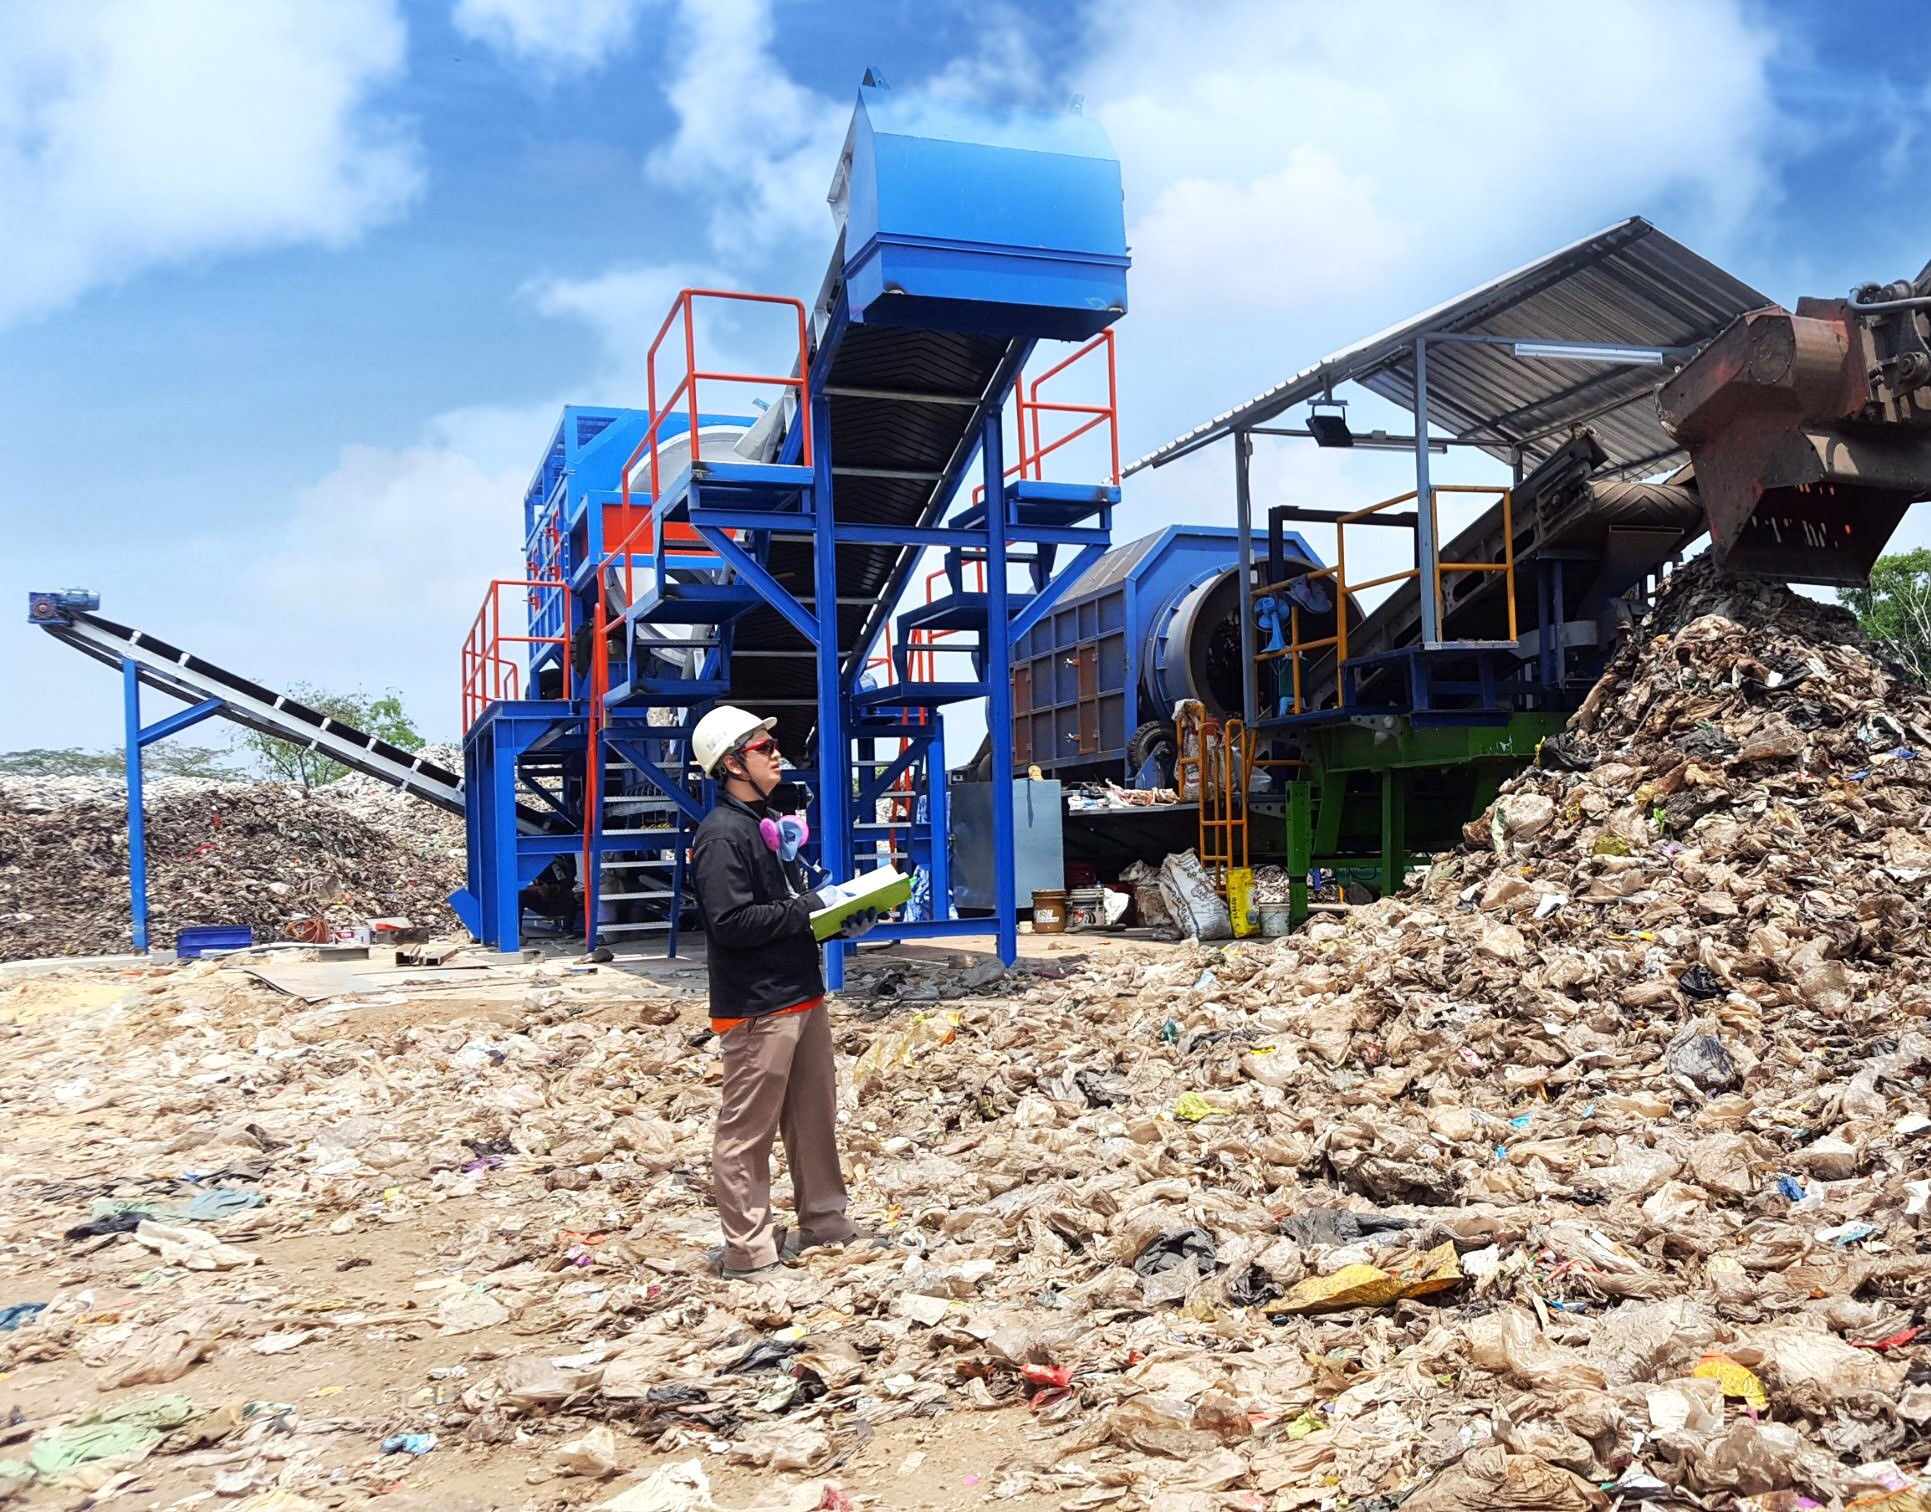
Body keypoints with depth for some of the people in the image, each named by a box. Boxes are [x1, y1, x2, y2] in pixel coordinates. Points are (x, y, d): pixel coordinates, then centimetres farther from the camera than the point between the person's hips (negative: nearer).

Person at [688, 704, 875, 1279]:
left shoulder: (768, 823, 16)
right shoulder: (721, 835, -15)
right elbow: (731, 922, -23)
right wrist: (804, 910, -18)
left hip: (801, 994, 10)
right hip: (756, 1008, -10)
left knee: (814, 1115, 17)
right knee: (747, 1129, 0)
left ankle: (824, 1219, 30)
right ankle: (747, 1249, 9)